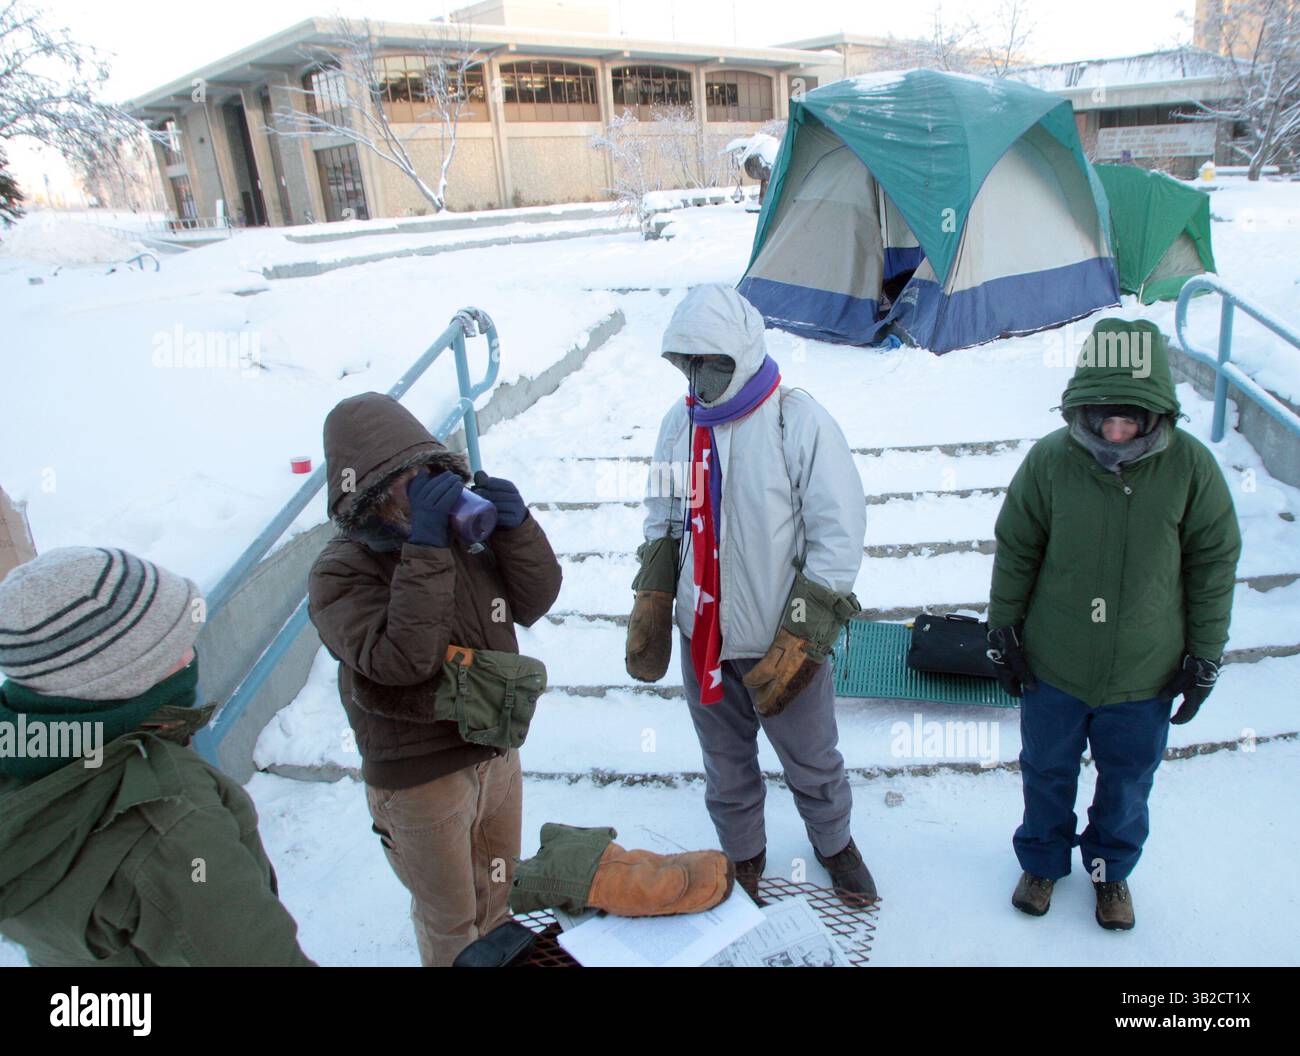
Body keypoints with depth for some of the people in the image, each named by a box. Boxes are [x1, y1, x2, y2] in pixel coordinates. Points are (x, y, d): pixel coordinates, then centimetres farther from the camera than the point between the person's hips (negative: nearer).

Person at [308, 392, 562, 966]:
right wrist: (425, 549, -36)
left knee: (496, 891, 29)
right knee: (450, 917, 18)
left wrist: (515, 527, -18)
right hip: (420, 780, -5)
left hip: (497, 752, 6)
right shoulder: (341, 571, -20)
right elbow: (400, 659, -33)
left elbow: (534, 601, -2)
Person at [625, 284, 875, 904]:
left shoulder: (800, 421, -16)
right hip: (703, 637, 4)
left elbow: (840, 535, -15)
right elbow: (662, 520, 12)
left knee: (812, 761, 17)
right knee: (726, 765, 21)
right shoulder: (680, 421, 0)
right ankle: (742, 856, 46)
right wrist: (650, 601, 6)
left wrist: (800, 638, -18)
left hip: (781, 641, -3)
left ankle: (834, 843, 46)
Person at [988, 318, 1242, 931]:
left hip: (1145, 673, 1)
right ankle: (1042, 860, 48)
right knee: (1047, 772, 21)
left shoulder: (1190, 466, -16)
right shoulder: (1049, 460, -18)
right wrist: (1003, 634, 0)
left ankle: (1112, 868, 50)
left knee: (1128, 781, 21)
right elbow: (1014, 552, -5)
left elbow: (1214, 564, -3)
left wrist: (1205, 656, 0)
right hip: (1052, 667, 0)